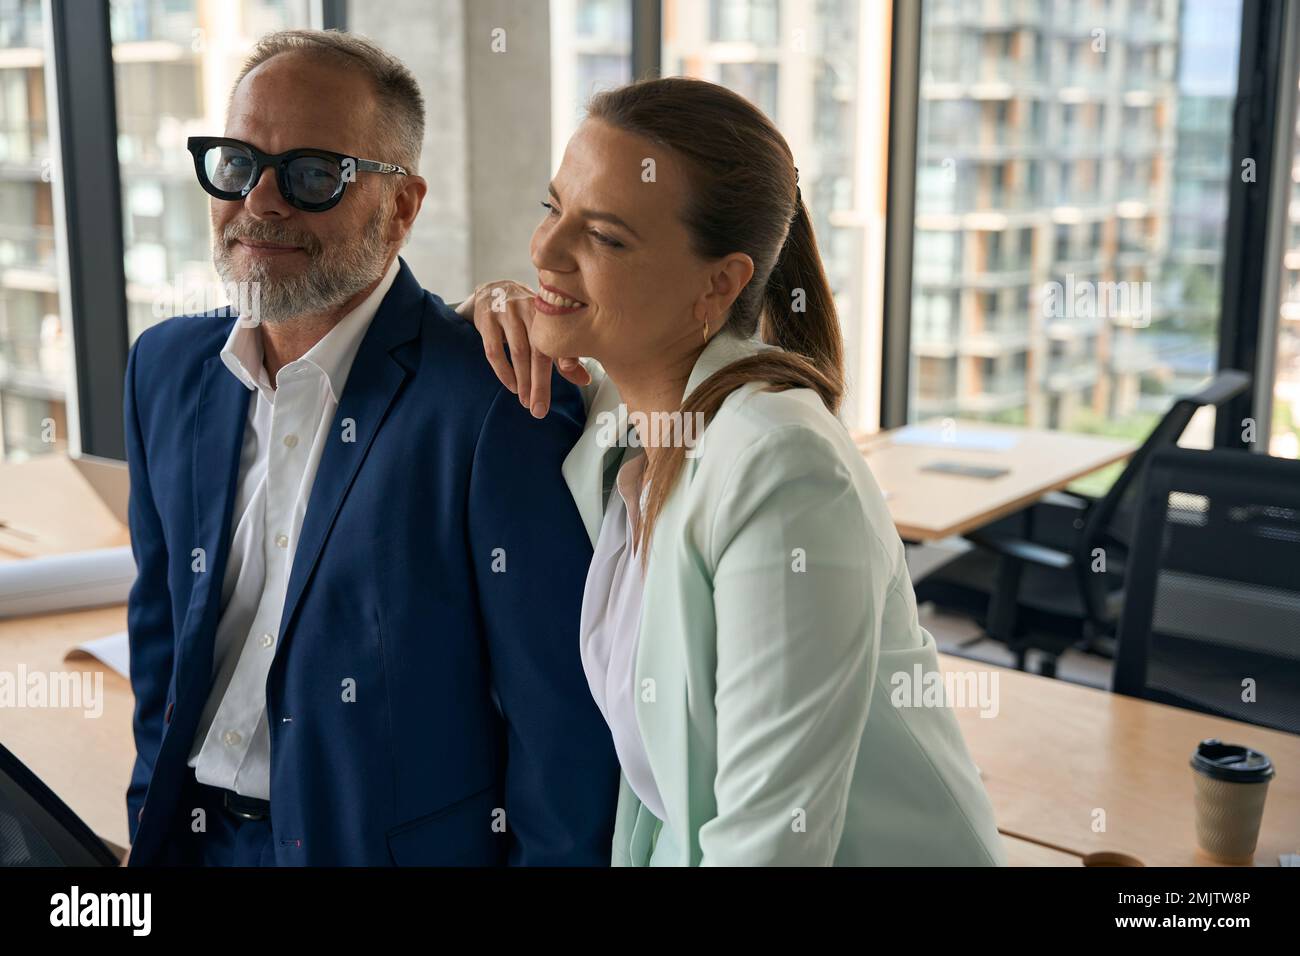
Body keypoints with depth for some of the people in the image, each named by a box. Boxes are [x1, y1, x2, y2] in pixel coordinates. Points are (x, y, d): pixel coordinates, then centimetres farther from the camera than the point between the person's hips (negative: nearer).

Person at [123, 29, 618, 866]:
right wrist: (151, 817, 8)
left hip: (394, 840, -5)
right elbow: (160, 633, 9)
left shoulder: (505, 408, -23)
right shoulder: (167, 368, -1)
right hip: (192, 834, 6)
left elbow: (564, 727, -18)